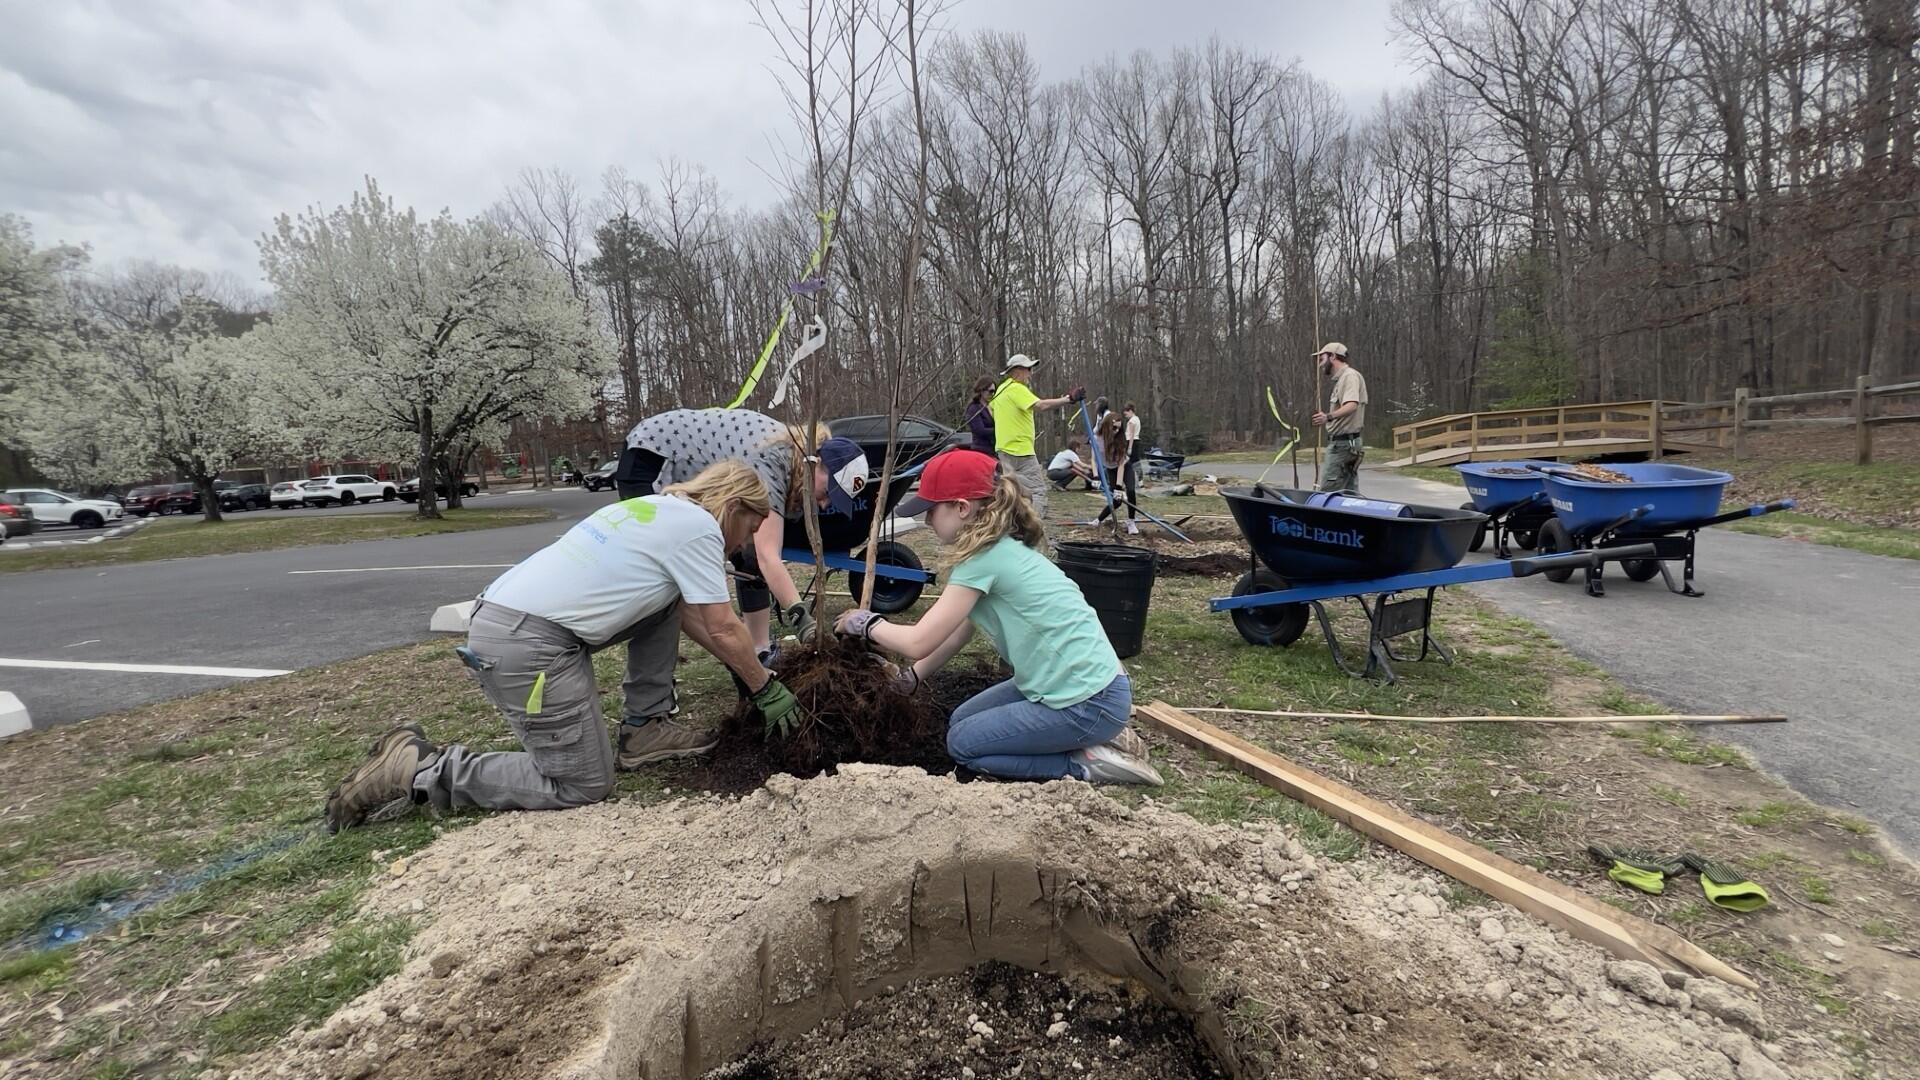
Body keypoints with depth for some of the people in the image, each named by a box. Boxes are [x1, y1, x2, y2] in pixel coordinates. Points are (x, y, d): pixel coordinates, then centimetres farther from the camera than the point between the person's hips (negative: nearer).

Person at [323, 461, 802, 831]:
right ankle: (421, 770, 1)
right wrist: (767, 689, 7)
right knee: (583, 785, 0)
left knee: (667, 600, 18)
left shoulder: (659, 508, 21)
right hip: (527, 643, -10)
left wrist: (743, 667, 29)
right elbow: (723, 630, -6)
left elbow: (689, 612, 27)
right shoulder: (698, 526, -6)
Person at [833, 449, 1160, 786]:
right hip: (1082, 684, 9)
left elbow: (918, 642, -17)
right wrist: (910, 678, 14)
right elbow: (958, 633, 16)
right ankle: (1097, 735, 14)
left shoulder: (986, 558, -20)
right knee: (962, 720, 20)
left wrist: (866, 623, 0)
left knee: (962, 743, 5)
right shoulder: (1003, 546, 8)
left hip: (1089, 702, -9)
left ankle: (1089, 763, 1)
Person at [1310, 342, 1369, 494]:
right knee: (1351, 494, 10)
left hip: (1343, 444, -10)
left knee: (1327, 493, -12)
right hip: (1347, 442, 10)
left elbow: (1352, 405, -30)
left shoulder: (1350, 375, -12)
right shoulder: (1341, 378, 19)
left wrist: (1329, 417, -44)